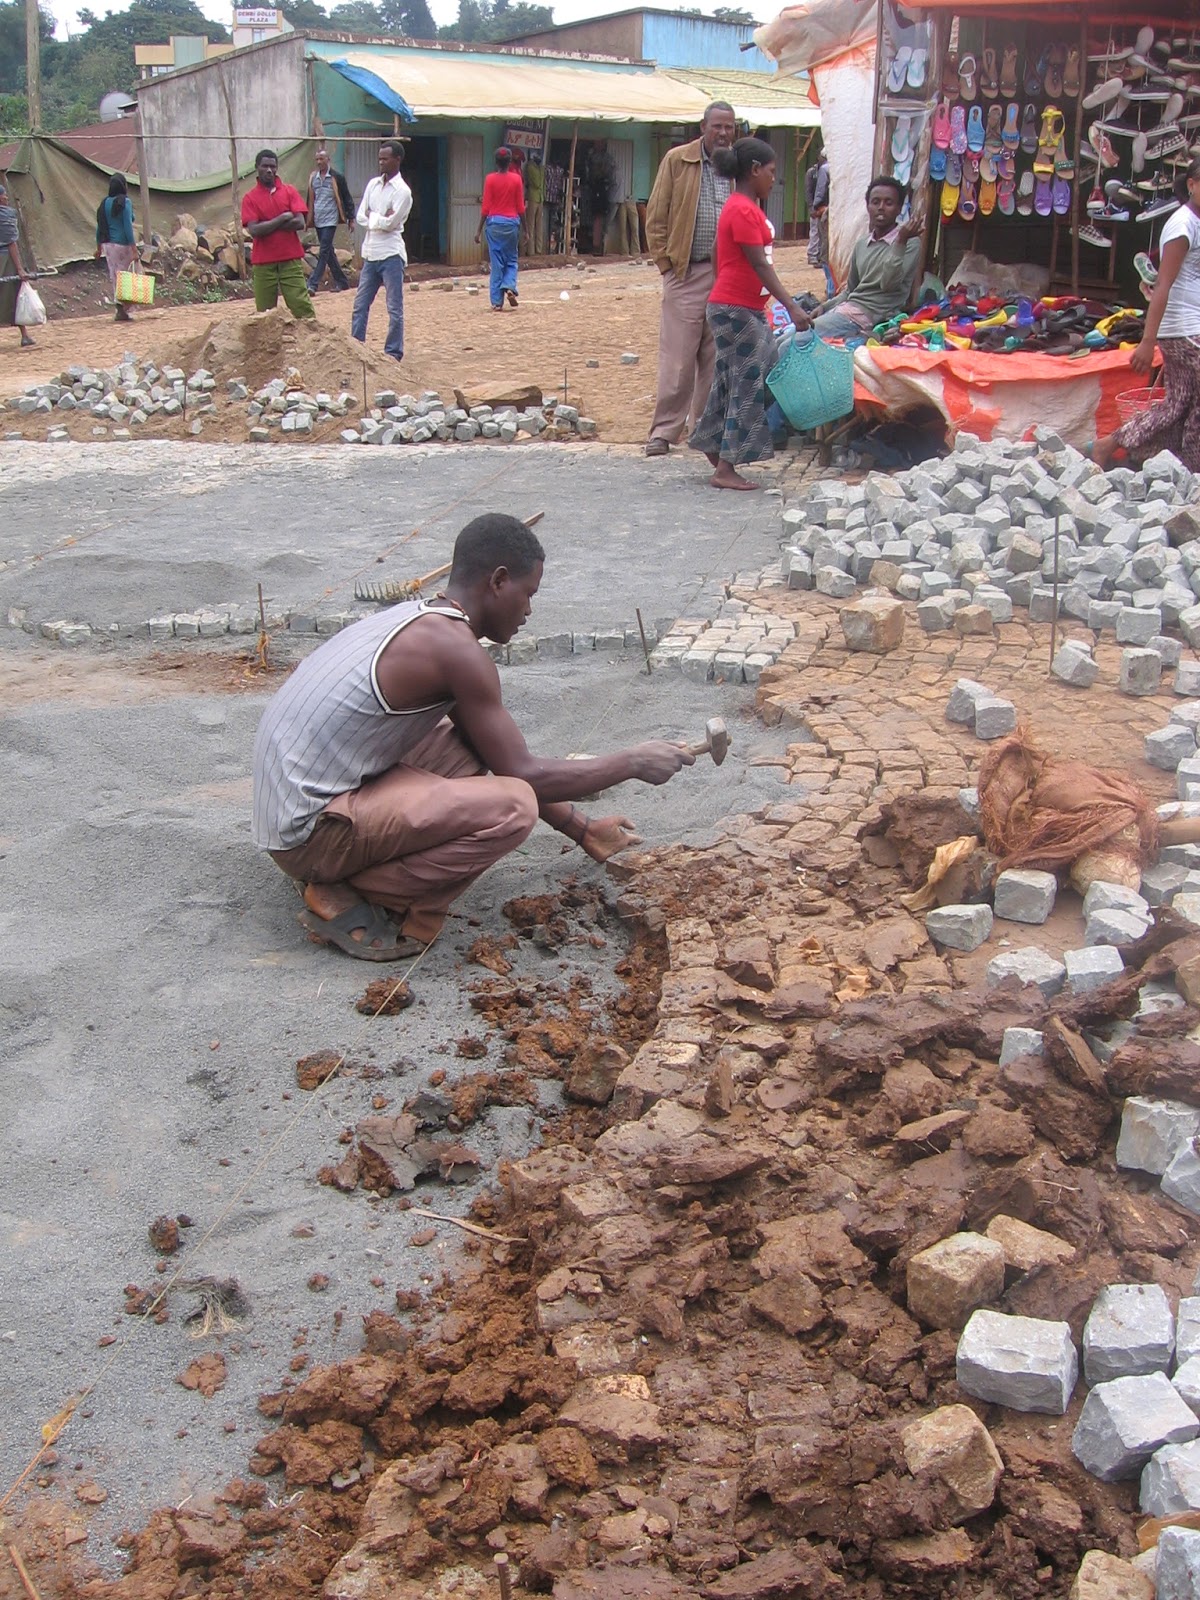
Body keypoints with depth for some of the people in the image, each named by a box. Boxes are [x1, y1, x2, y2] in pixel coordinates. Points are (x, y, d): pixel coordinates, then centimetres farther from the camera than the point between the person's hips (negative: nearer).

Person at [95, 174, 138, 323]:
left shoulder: (104, 203, 7)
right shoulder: (125, 202, -11)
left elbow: (99, 227, 10)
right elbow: (128, 226, -16)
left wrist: (99, 247, 20)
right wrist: (134, 249, -16)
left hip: (108, 245, 6)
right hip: (122, 245, -6)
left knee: (114, 277, 10)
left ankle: (120, 309, 10)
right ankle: (123, 311, 0)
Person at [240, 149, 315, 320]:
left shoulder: (289, 191, 6)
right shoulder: (250, 197, 3)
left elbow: (300, 223, -6)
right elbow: (254, 230, -9)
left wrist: (267, 225, -8)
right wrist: (282, 219, -9)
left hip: (291, 260, 0)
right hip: (263, 263, 0)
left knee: (302, 305, -5)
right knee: (264, 312, 4)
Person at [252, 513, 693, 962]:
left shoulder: (420, 620, 12)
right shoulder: (454, 647, -17)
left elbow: (491, 756, 20)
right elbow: (524, 776, -12)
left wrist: (581, 829, 23)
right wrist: (634, 762, 1)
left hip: (290, 800, 10)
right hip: (309, 831, -10)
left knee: (474, 743, 17)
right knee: (512, 807, -22)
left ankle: (341, 871, 9)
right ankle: (343, 902, -9)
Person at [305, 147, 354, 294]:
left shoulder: (336, 177, -4)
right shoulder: (313, 177, 10)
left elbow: (347, 198, -1)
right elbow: (310, 200, 17)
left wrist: (351, 219, -4)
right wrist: (308, 220, 15)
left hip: (330, 220, -6)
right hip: (318, 220, 6)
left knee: (324, 252, -12)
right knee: (329, 252, 10)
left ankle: (313, 284, -17)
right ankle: (341, 282, 20)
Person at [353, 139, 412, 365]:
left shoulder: (402, 191, -8)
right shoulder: (373, 184, 11)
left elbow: (389, 223, -17)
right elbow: (361, 217, 5)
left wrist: (372, 216, -4)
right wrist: (380, 218, -9)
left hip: (391, 255, -7)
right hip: (370, 253, 7)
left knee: (395, 308, -1)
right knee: (360, 306, 9)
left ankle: (393, 353, 6)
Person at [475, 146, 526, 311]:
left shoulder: (490, 179, -4)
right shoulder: (516, 179, -1)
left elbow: (485, 207, -4)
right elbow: (521, 207, 1)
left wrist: (479, 229, 1)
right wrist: (524, 228, 10)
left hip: (494, 223, 0)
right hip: (511, 223, 0)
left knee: (496, 263, 4)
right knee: (511, 260, 15)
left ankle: (497, 302, 3)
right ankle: (509, 286, -11)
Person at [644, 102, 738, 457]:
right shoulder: (677, 160, 1)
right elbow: (656, 217, 1)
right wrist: (665, 262, -5)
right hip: (686, 272, -3)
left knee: (716, 358, 7)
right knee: (677, 358, -5)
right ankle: (663, 430, 1)